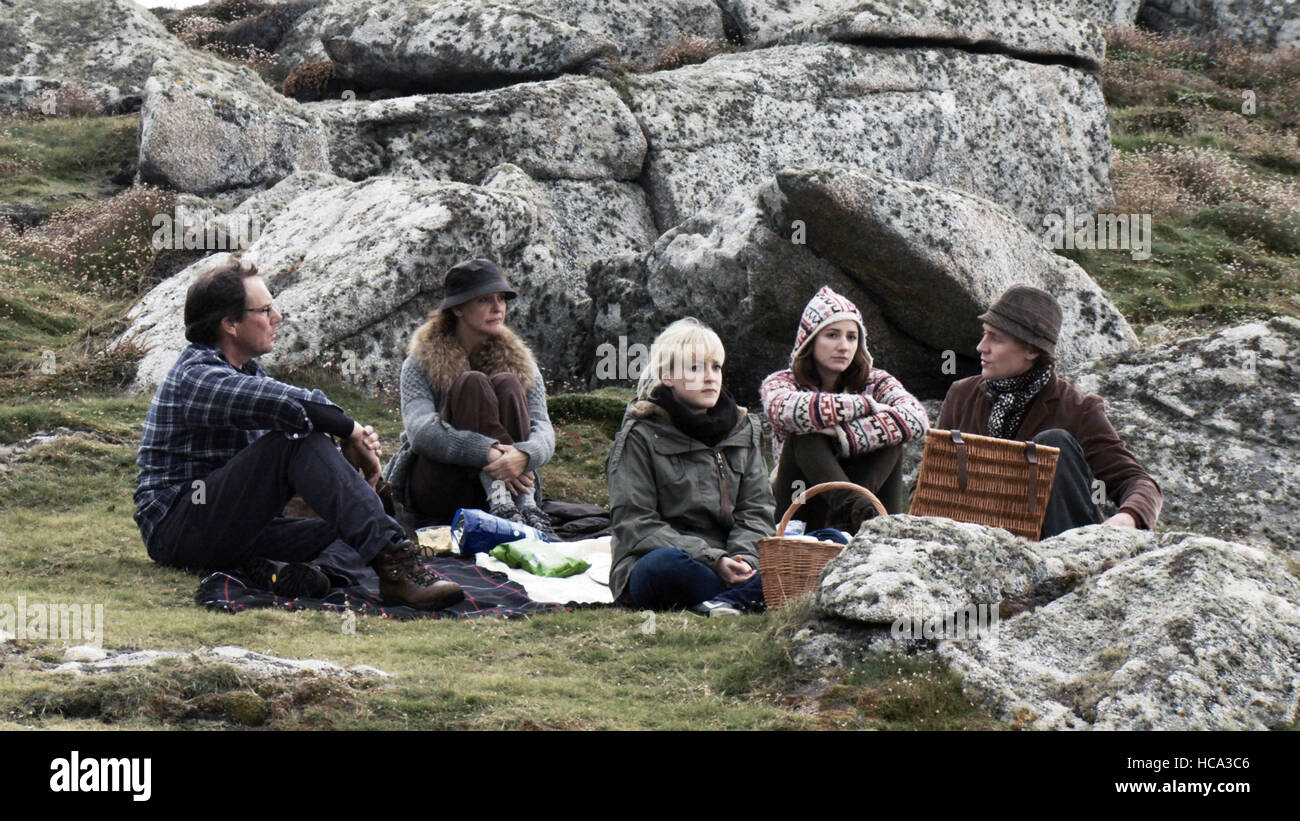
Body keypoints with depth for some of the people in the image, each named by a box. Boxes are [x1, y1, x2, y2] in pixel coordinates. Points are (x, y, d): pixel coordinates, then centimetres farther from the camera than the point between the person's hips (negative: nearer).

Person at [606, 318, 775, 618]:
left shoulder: (742, 429, 14)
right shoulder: (640, 437, 0)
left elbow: (755, 511, 10)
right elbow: (636, 525, -9)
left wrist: (744, 557, -14)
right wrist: (713, 560, -20)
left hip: (726, 566, 4)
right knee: (667, 560, -41)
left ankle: (724, 602, -41)